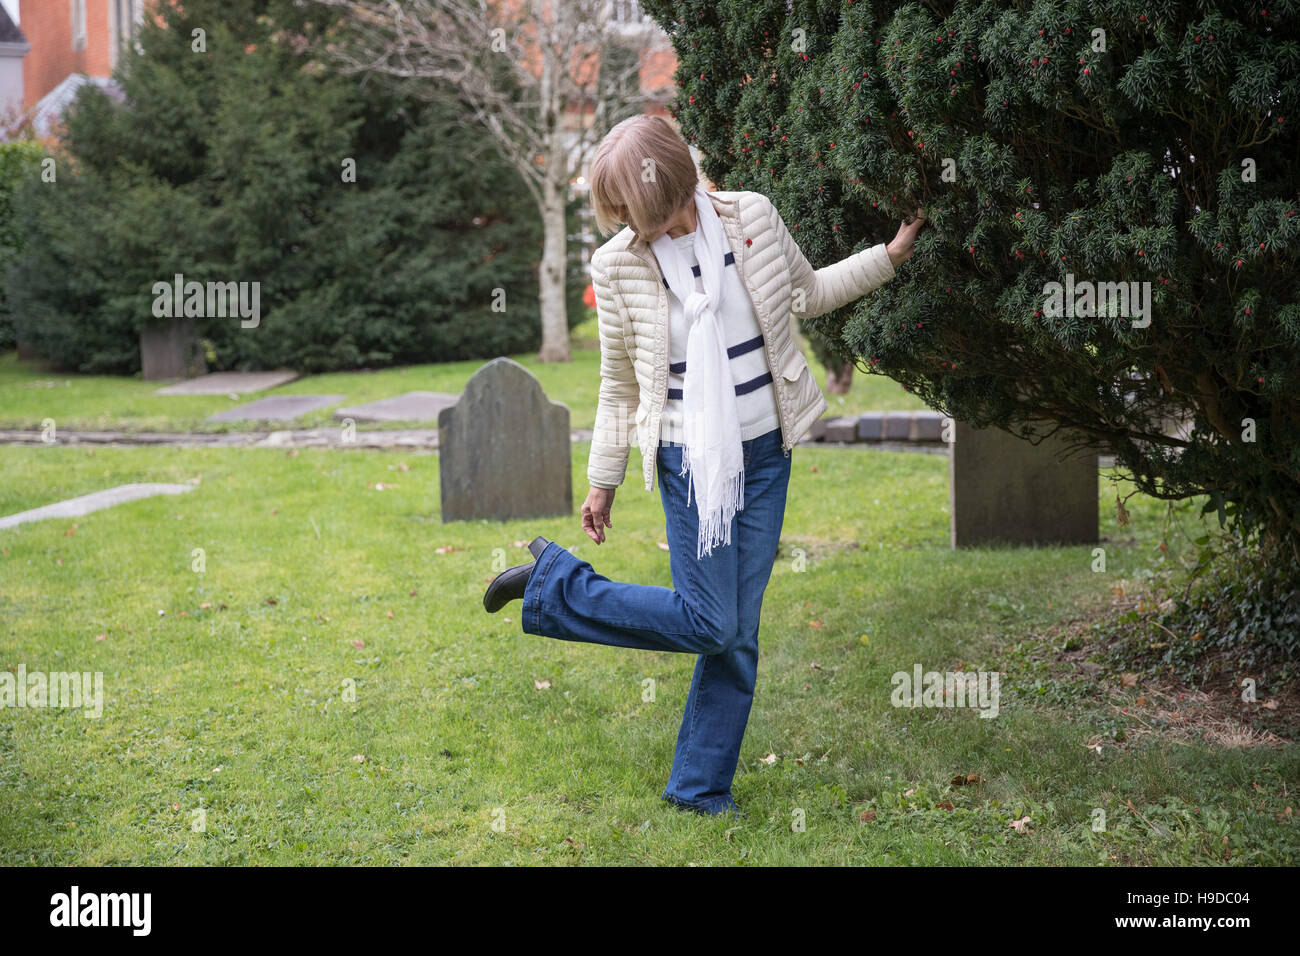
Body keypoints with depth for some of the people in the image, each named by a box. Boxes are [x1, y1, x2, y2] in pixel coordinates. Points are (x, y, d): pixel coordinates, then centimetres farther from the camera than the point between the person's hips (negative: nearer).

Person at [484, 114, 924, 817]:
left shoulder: (752, 217, -4)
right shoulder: (619, 264, -10)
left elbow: (807, 293, 17)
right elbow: (618, 386, 1)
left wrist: (889, 256, 10)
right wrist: (602, 482, 4)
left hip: (764, 451, 4)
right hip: (690, 461, -3)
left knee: (737, 632, 6)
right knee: (711, 623, -8)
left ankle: (699, 788, 18)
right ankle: (551, 584, 9)